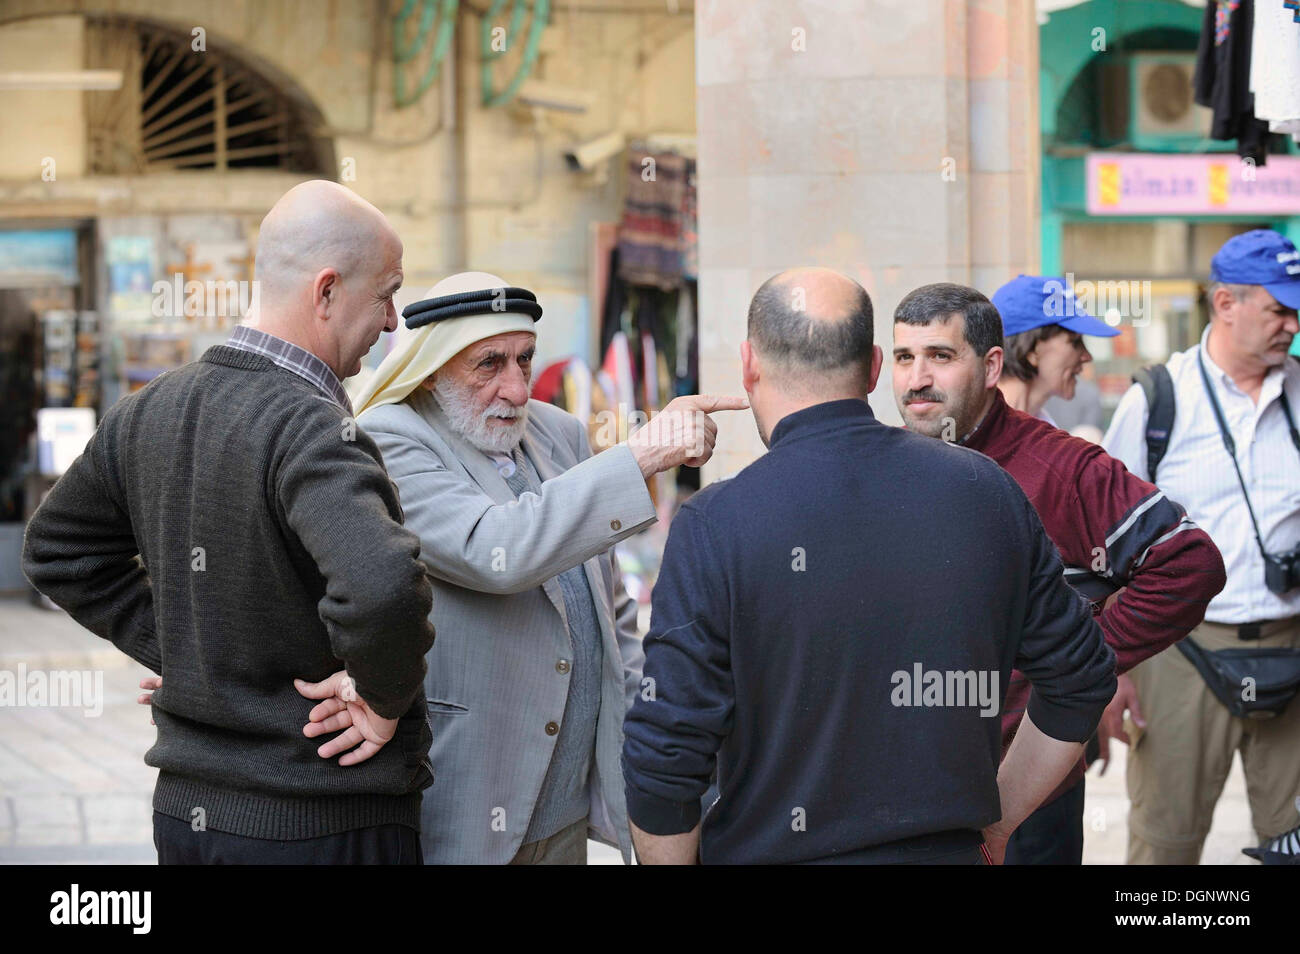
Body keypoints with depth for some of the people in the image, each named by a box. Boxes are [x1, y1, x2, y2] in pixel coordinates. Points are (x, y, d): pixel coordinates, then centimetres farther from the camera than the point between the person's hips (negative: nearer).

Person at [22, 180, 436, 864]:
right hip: (327, 825, -7)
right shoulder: (311, 429, -21)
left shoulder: (149, 411, 3)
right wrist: (385, 696, -19)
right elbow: (380, 586, -38)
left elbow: (58, 551, 17)